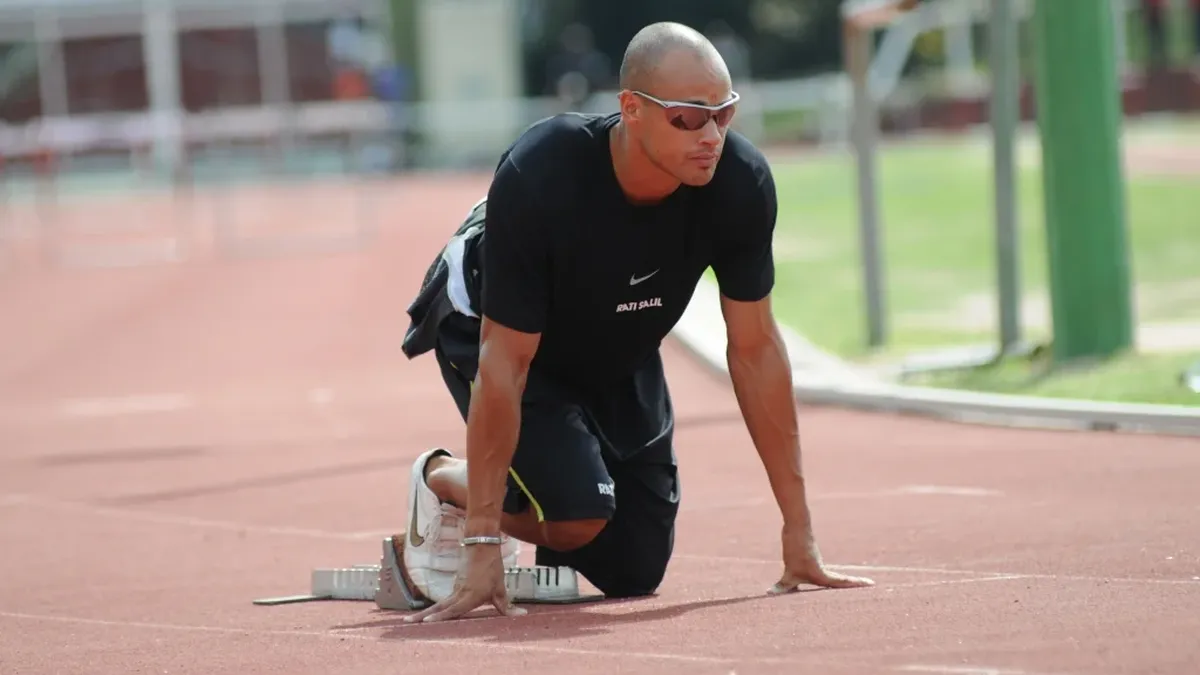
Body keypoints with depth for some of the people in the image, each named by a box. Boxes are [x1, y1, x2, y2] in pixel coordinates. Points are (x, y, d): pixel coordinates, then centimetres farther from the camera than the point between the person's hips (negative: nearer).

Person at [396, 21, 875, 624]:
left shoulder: (741, 183, -28)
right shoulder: (537, 178, -40)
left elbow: (754, 348, -18)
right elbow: (505, 363, -35)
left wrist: (798, 532, -17)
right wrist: (483, 546, -35)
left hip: (620, 354, 5)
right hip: (485, 330, -5)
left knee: (634, 574, 5)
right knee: (579, 513, -24)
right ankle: (443, 478, 6)